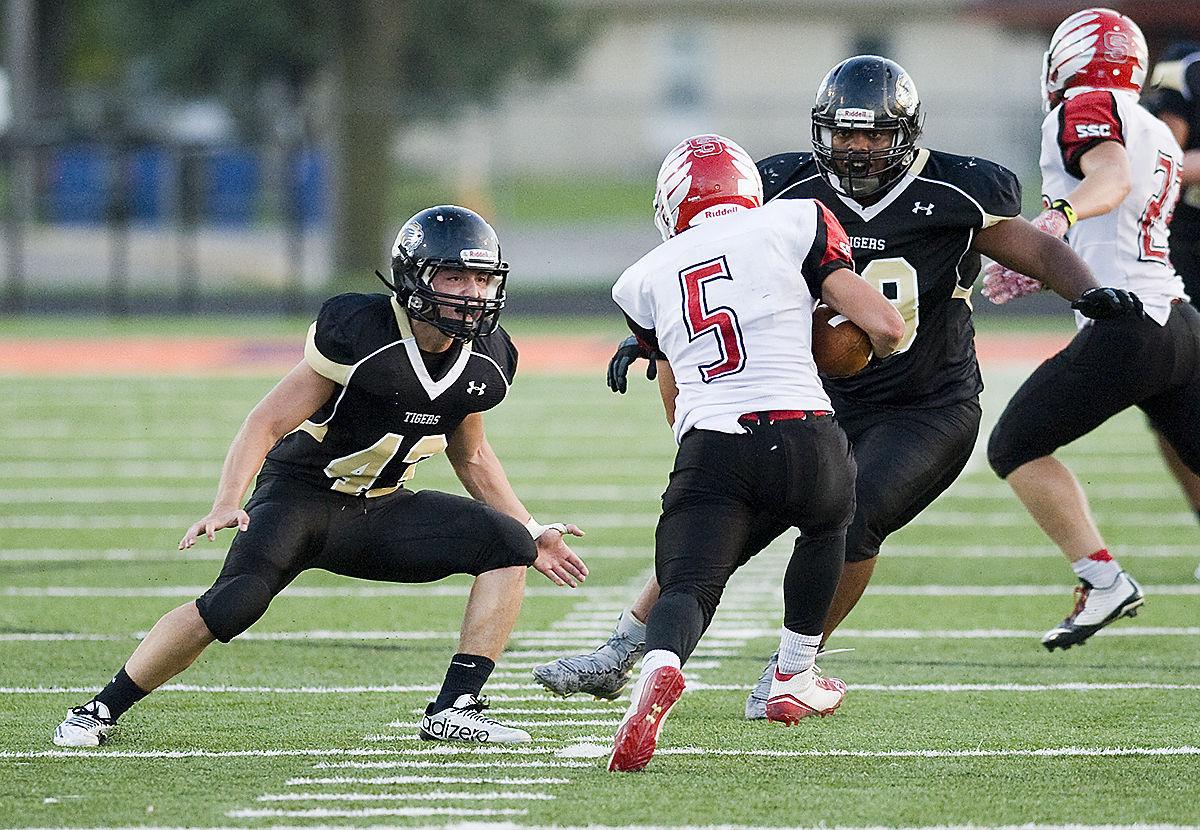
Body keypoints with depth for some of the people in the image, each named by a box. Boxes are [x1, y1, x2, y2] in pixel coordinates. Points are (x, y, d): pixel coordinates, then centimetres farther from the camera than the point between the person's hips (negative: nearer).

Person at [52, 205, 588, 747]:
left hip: (381, 510, 6)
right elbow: (267, 423, -18)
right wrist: (227, 504, -32)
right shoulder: (357, 332, -20)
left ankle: (455, 710, -10)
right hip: (302, 495, -6)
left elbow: (470, 455, 18)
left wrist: (531, 535, 14)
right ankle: (100, 710, -12)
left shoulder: (485, 361, -2)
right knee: (235, 602, -30)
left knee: (507, 544, -13)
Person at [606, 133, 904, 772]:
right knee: (828, 522, 32)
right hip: (804, 438, 0)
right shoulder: (794, 224, 12)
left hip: (708, 454, 0)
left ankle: (658, 670, -42)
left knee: (687, 591, -8)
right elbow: (886, 328, 6)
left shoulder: (646, 279, 21)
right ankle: (792, 680, 33)